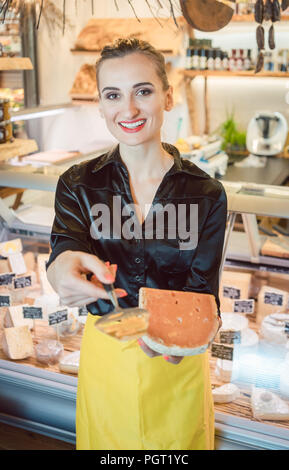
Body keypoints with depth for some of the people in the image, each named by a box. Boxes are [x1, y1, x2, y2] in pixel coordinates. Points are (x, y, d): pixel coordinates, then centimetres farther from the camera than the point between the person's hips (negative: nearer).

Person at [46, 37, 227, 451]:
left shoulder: (207, 194, -13)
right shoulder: (78, 184, -9)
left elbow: (203, 289, -15)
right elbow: (65, 247, -25)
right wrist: (64, 270, -50)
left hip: (178, 359, 0)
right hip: (104, 354, 1)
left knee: (177, 440, 22)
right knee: (106, 440, 23)